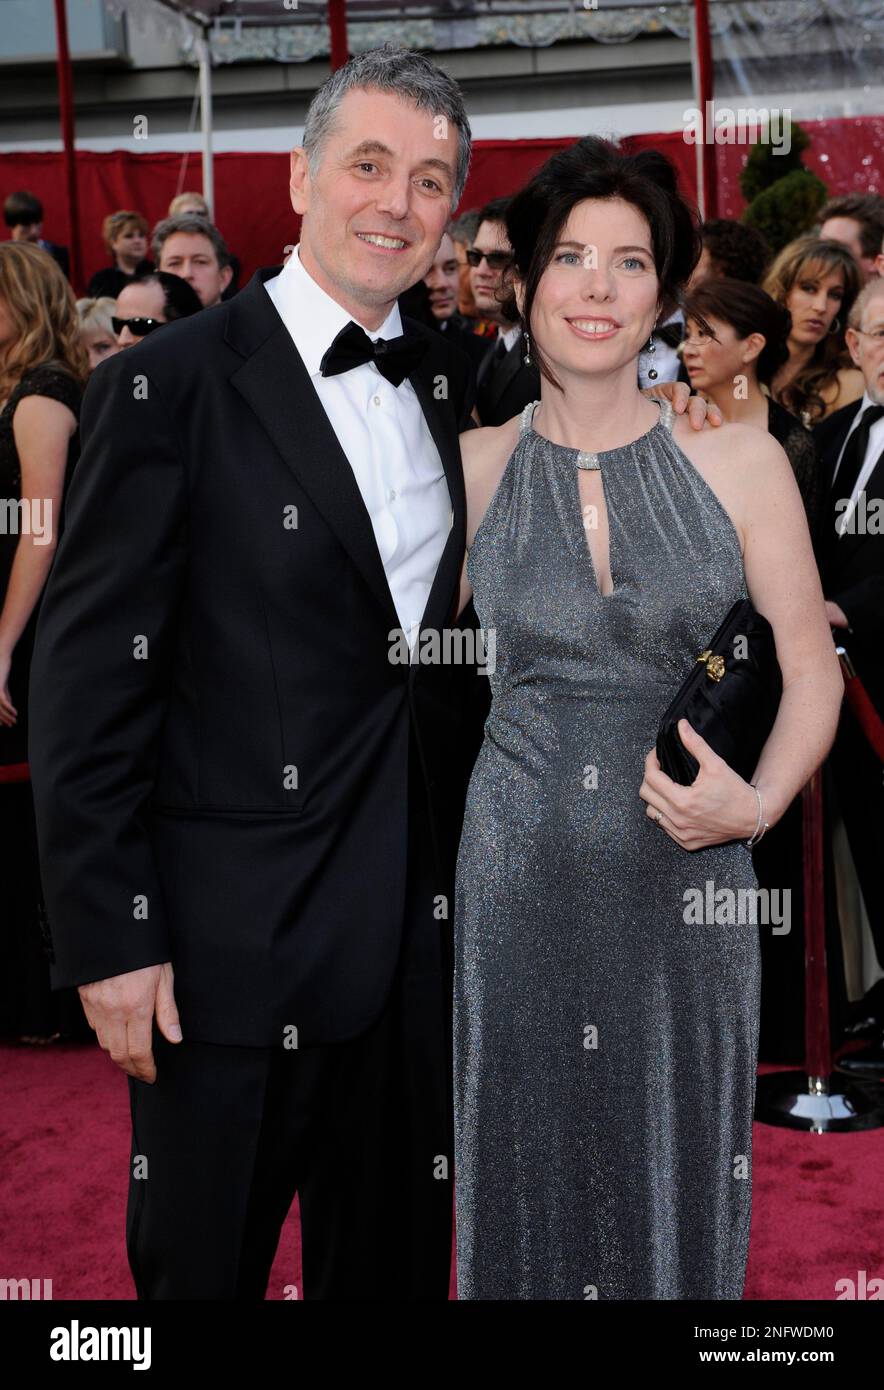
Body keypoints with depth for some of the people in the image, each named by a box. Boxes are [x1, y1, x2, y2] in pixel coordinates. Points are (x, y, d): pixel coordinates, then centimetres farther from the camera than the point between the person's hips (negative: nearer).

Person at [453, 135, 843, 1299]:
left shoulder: (739, 460, -4)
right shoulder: (471, 469, 0)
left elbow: (813, 674, 0)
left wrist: (759, 804, -13)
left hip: (685, 874, 0)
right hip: (521, 870, 1)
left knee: (678, 1159, 11)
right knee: (530, 1156, 12)